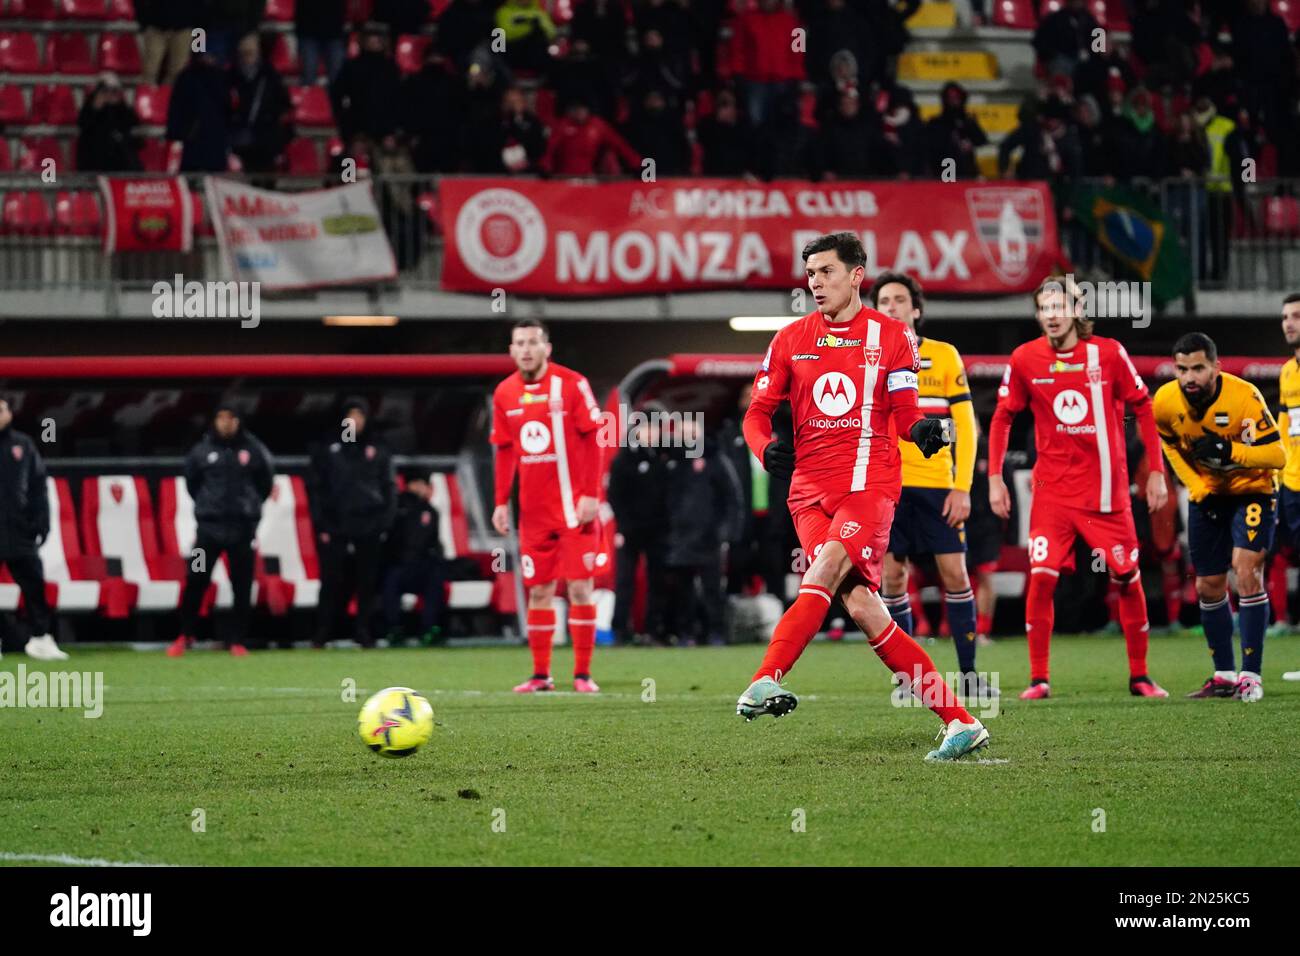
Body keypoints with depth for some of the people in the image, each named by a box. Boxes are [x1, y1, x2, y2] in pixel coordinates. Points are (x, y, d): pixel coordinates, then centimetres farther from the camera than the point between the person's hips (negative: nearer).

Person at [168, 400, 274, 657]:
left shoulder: (253, 450, 1)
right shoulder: (202, 451, 2)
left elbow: (265, 481, 14)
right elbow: (191, 480, 17)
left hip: (243, 528, 0)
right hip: (209, 526, 0)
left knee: (242, 587, 1)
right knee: (195, 582, -3)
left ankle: (239, 641, 9)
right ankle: (185, 636, 9)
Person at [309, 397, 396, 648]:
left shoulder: (379, 449, 10)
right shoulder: (327, 449, 7)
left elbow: (389, 487, 10)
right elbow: (316, 488, 6)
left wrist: (386, 521, 0)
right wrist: (320, 524, -2)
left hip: (369, 527, 1)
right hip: (336, 526, -1)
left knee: (367, 583, 2)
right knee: (332, 582, -5)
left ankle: (365, 634, 7)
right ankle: (322, 634, 0)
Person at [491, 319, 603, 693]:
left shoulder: (571, 384, -7)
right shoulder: (505, 393, 6)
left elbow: (593, 441, -7)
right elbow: (505, 452, 14)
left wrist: (591, 495, -13)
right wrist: (501, 502, 8)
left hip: (574, 507, -4)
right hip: (534, 511, 4)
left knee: (579, 588, -4)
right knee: (538, 591, 6)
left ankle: (583, 673, 2)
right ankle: (540, 674, 13)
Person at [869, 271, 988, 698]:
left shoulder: (944, 356, 5)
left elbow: (965, 425, 4)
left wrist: (962, 488, -5)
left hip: (938, 484, 0)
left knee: (954, 572, -4)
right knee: (893, 577, -1)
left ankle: (969, 674, 2)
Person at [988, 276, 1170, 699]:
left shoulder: (1108, 353, -5)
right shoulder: (1025, 359, -2)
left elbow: (1142, 408, 3)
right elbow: (1002, 417, 7)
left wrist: (1156, 472, 1)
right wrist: (995, 478, 1)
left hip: (1108, 490, 0)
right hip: (1052, 489, 0)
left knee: (1129, 579, 2)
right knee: (1041, 578, -12)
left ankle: (1139, 676, 17)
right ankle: (1038, 678, -3)